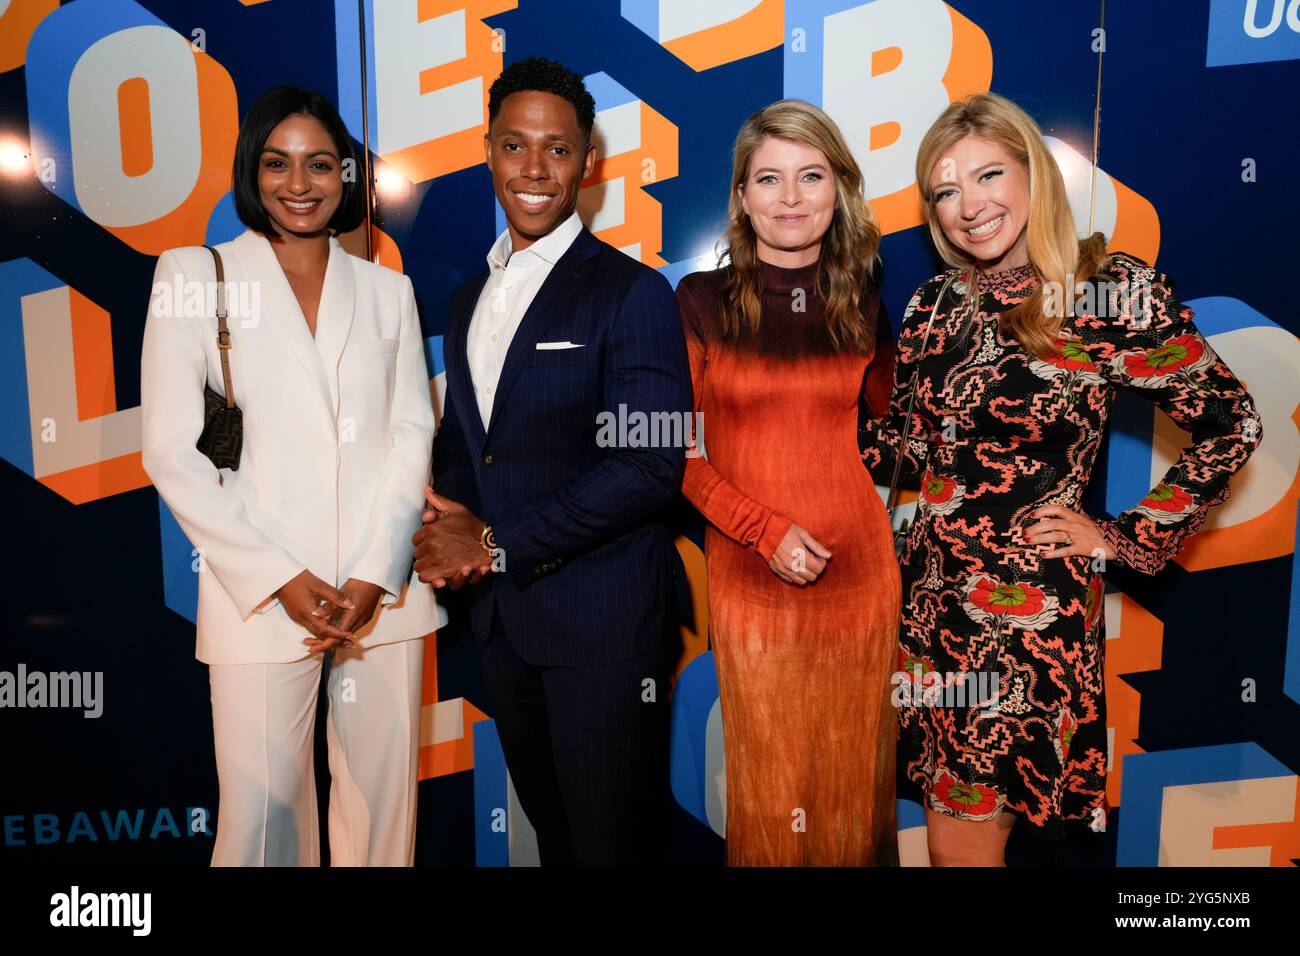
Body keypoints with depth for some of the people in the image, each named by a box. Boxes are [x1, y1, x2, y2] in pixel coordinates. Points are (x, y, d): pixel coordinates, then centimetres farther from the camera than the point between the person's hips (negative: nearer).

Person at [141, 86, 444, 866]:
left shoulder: (387, 290, 12)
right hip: (261, 597, -2)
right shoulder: (194, 274, 5)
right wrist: (282, 580, -9)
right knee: (261, 811, 0)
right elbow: (170, 450, -2)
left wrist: (374, 575, -7)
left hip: (384, 589, 2)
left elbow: (414, 432, 6)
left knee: (383, 800, 7)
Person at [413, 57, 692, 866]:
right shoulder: (469, 298, 11)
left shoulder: (633, 293, -11)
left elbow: (650, 466, -19)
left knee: (612, 835, 9)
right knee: (547, 822, 21)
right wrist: (451, 529, -5)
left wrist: (499, 544, -16)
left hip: (604, 618, -6)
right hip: (501, 613, 6)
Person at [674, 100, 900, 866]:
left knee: (854, 772, 15)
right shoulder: (701, 303, -2)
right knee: (767, 781, 10)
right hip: (747, 570, -2)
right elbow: (676, 453, -5)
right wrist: (766, 529, -15)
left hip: (857, 564, 2)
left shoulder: (865, 304, 6)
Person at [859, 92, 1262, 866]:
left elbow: (1230, 425, -4)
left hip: (1031, 608, -5)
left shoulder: (1115, 292, -10)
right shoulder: (936, 306, 6)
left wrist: (1127, 540, -5)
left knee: (963, 840, 5)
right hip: (932, 595, 5)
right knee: (950, 829, 16)